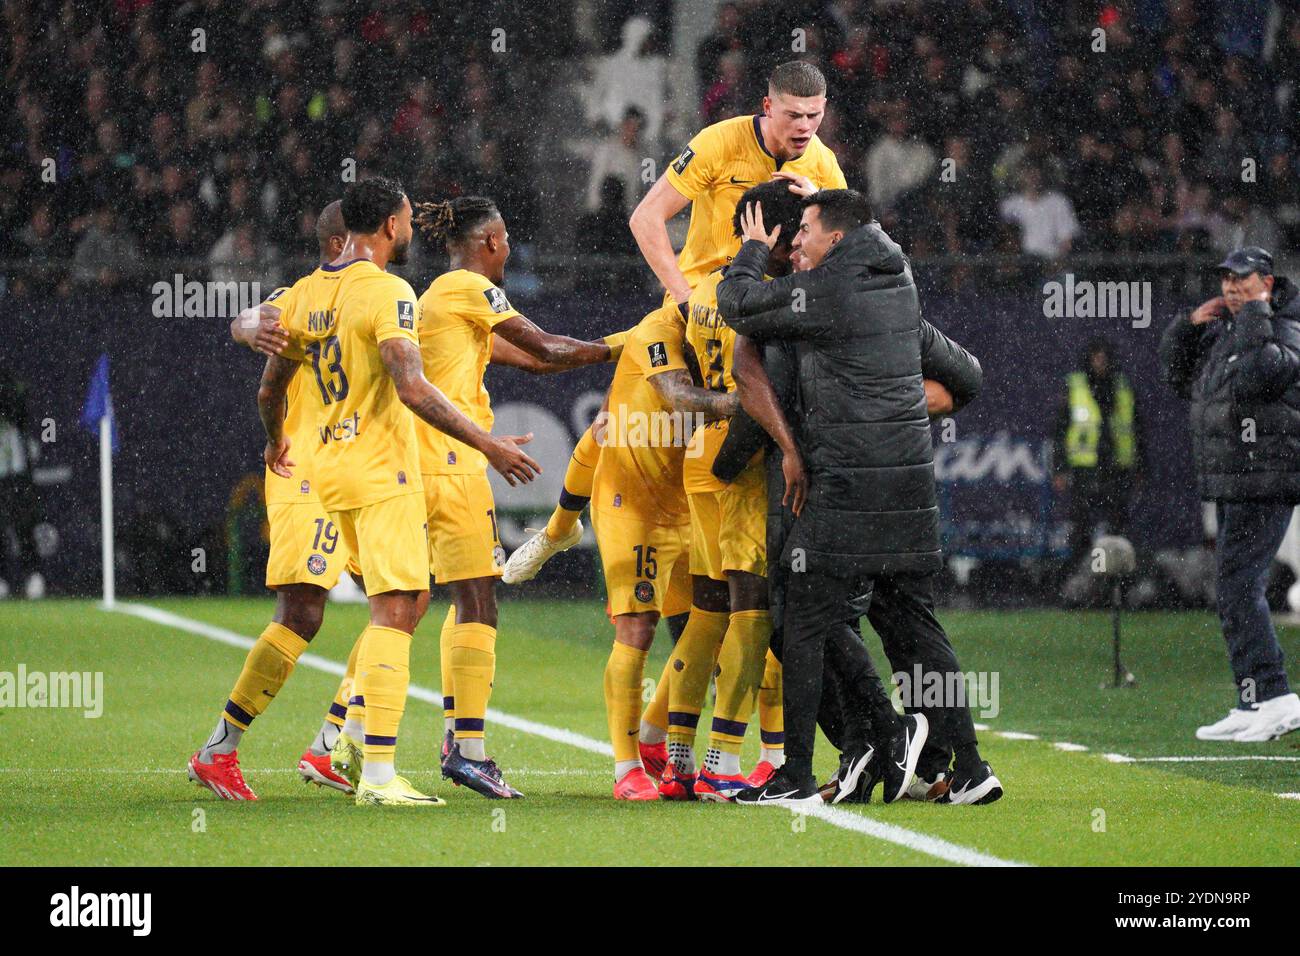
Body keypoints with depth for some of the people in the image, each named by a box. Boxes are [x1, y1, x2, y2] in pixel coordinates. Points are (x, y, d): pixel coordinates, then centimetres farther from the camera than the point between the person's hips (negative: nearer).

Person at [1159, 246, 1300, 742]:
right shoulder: (1223, 334, 16)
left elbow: (1255, 376, -30)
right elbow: (1176, 372, 24)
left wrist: (1255, 315, -19)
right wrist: (1193, 322, 11)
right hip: (1230, 487, 10)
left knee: (1237, 586, -16)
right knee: (1234, 590, 10)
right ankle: (1253, 707, 13)